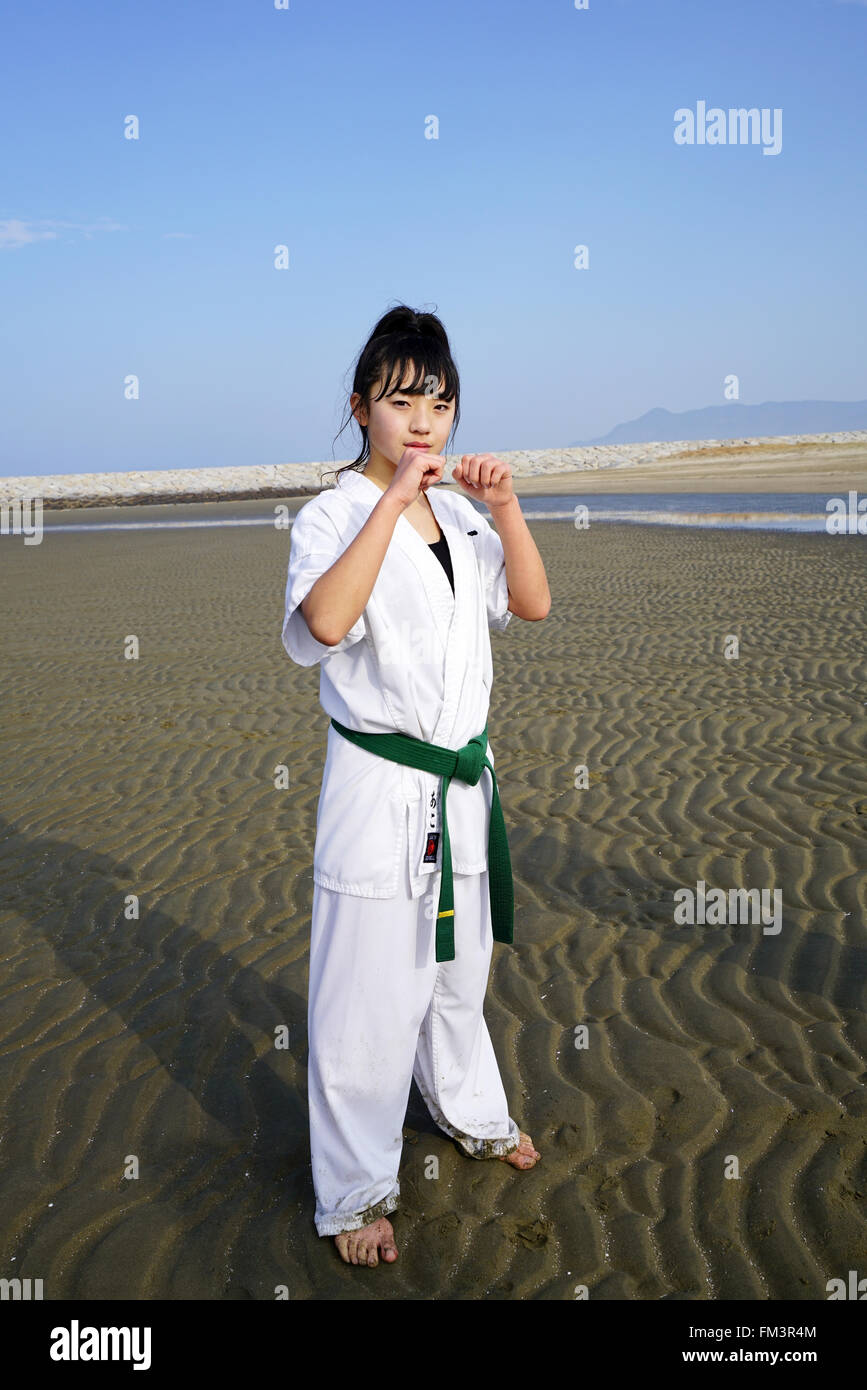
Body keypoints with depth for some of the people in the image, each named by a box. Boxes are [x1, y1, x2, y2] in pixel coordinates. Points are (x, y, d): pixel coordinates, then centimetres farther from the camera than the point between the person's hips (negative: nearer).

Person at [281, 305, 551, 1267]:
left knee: (458, 971, 23)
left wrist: (505, 507, -10)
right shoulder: (334, 516, -12)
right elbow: (323, 621, -32)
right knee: (368, 998, 3)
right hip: (379, 788, -6)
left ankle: (473, 1115, 46)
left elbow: (533, 605, 2)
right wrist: (395, 499, -29)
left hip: (463, 781, 7)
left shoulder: (458, 513, 8)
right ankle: (354, 1191, 22)